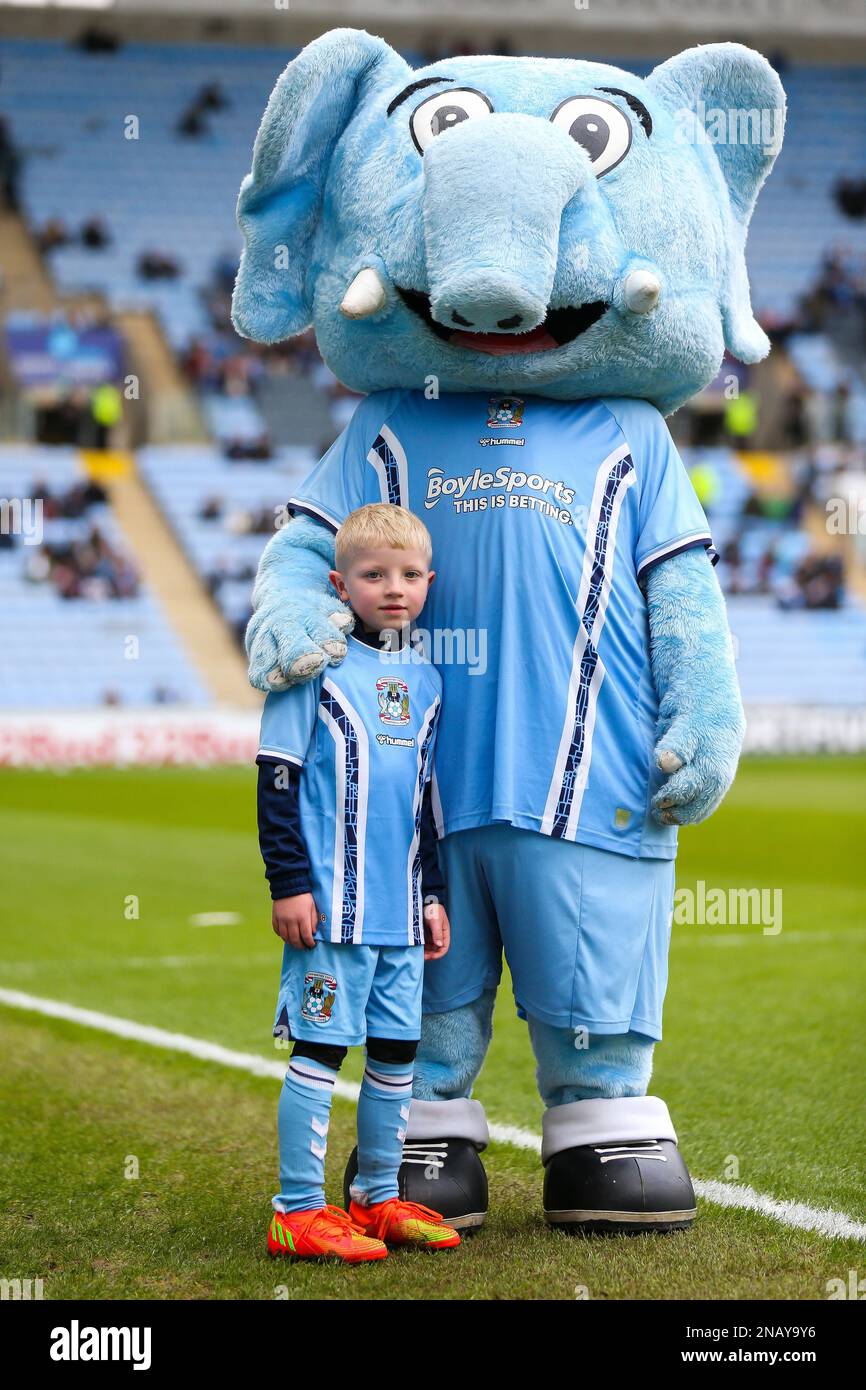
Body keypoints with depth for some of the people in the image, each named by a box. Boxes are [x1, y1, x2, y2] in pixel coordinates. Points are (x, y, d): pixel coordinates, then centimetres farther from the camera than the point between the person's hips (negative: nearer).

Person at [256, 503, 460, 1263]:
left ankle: (380, 1198, 21)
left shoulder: (426, 679, 13)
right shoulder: (316, 667, -5)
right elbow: (277, 781, -6)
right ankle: (299, 1210, 1)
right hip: (331, 906, -6)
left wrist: (433, 894, 18)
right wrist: (288, 883, -10)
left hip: (400, 910, 6)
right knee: (321, 1046, -4)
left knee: (397, 1049, 9)